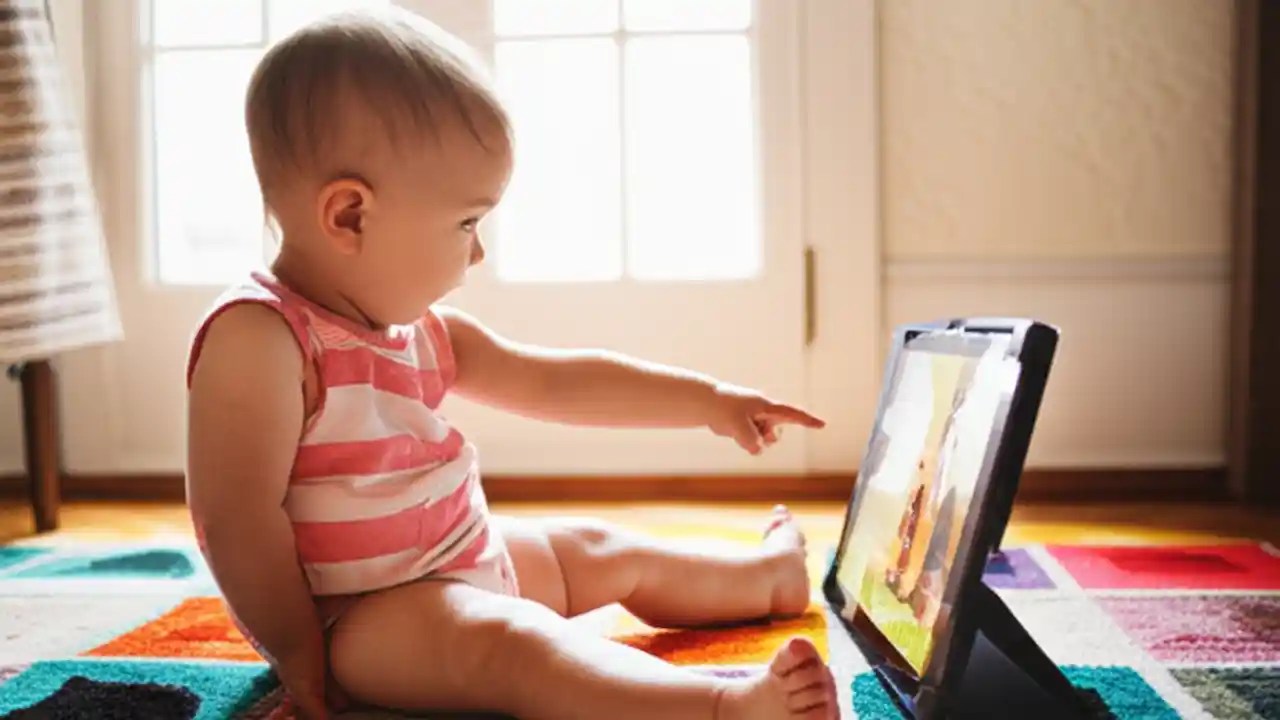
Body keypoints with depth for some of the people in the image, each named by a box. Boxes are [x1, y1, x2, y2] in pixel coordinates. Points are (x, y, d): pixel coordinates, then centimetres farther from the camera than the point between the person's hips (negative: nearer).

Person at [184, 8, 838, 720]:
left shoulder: (419, 328, 5)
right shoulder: (259, 339, -24)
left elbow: (552, 381, 11)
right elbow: (240, 520, -26)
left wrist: (707, 400, 11)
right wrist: (297, 652, -19)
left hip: (469, 564, 10)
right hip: (355, 618, -9)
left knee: (600, 550, 19)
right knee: (511, 642, -34)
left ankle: (770, 578, 40)